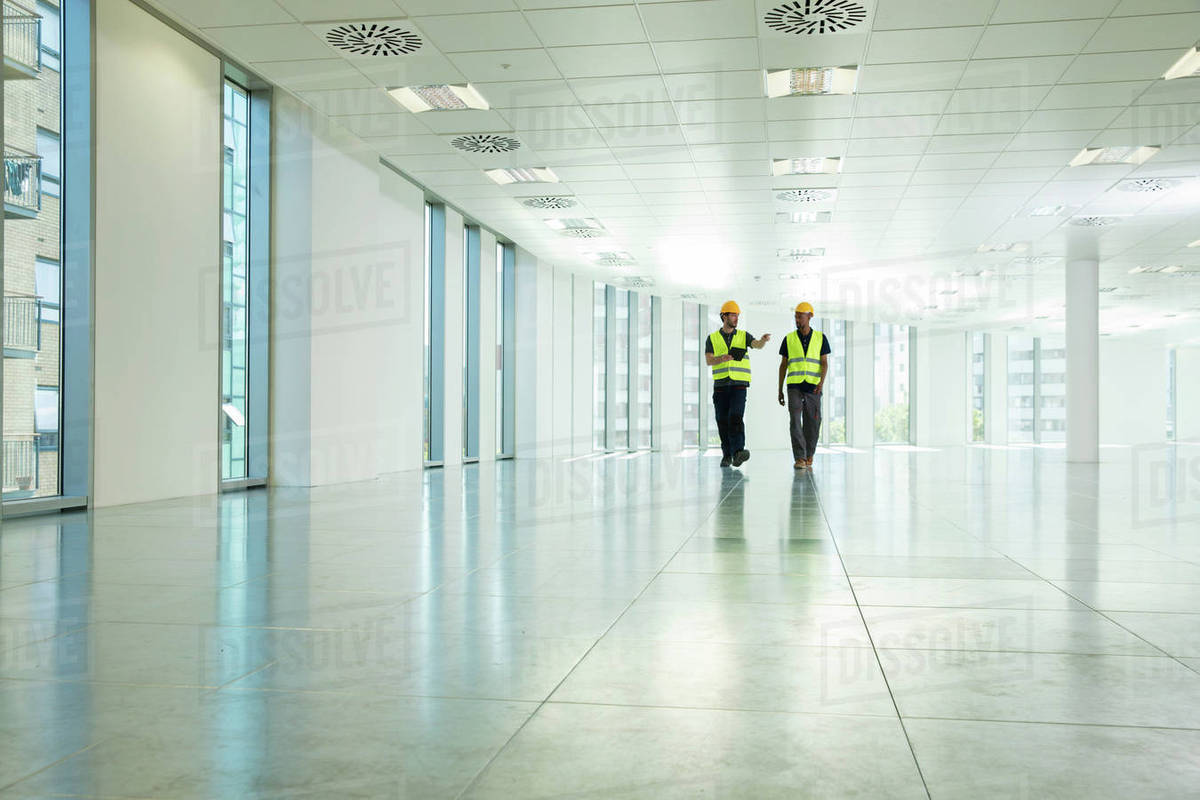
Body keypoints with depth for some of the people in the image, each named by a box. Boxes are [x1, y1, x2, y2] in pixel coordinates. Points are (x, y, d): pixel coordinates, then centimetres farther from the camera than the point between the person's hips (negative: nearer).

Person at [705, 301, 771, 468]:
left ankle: (737, 454, -30)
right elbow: (708, 361, -7)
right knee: (723, 421, 3)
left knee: (735, 418, -19)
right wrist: (725, 358, -26)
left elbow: (757, 345, -15)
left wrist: (764, 340, -39)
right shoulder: (712, 338, 6)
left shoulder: (743, 336, 6)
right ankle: (726, 455, 15)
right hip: (720, 385, 2)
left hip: (739, 385, -1)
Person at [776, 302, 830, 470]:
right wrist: (780, 390, 7)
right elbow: (783, 365, 10)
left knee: (812, 424, 3)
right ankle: (799, 459, -18)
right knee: (795, 422, -15)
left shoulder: (820, 338, 6)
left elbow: (825, 363, 0)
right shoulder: (789, 339, 7)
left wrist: (822, 381, -19)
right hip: (794, 387, -1)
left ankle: (808, 457, 20)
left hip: (813, 387, 1)